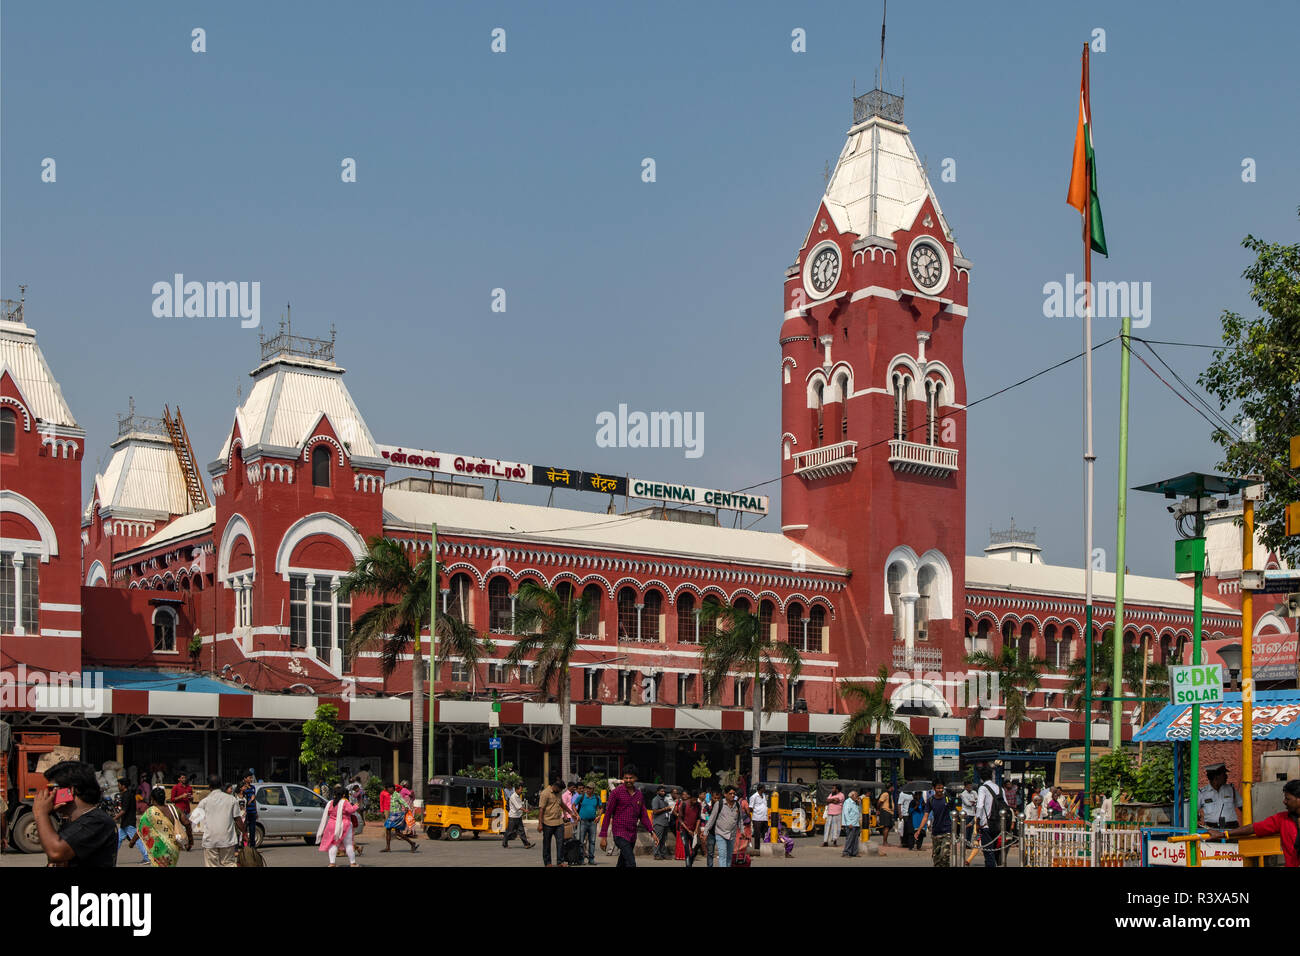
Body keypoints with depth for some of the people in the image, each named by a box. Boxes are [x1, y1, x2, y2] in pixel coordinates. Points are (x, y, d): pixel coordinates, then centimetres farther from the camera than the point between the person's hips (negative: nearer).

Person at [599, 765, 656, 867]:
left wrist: (652, 832, 4)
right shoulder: (616, 792, -5)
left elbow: (643, 816, 16)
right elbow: (608, 814, -3)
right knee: (631, 863, -19)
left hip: (632, 835, 6)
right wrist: (603, 836, -6)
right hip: (620, 834, -6)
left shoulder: (639, 795, 11)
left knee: (622, 863, 15)